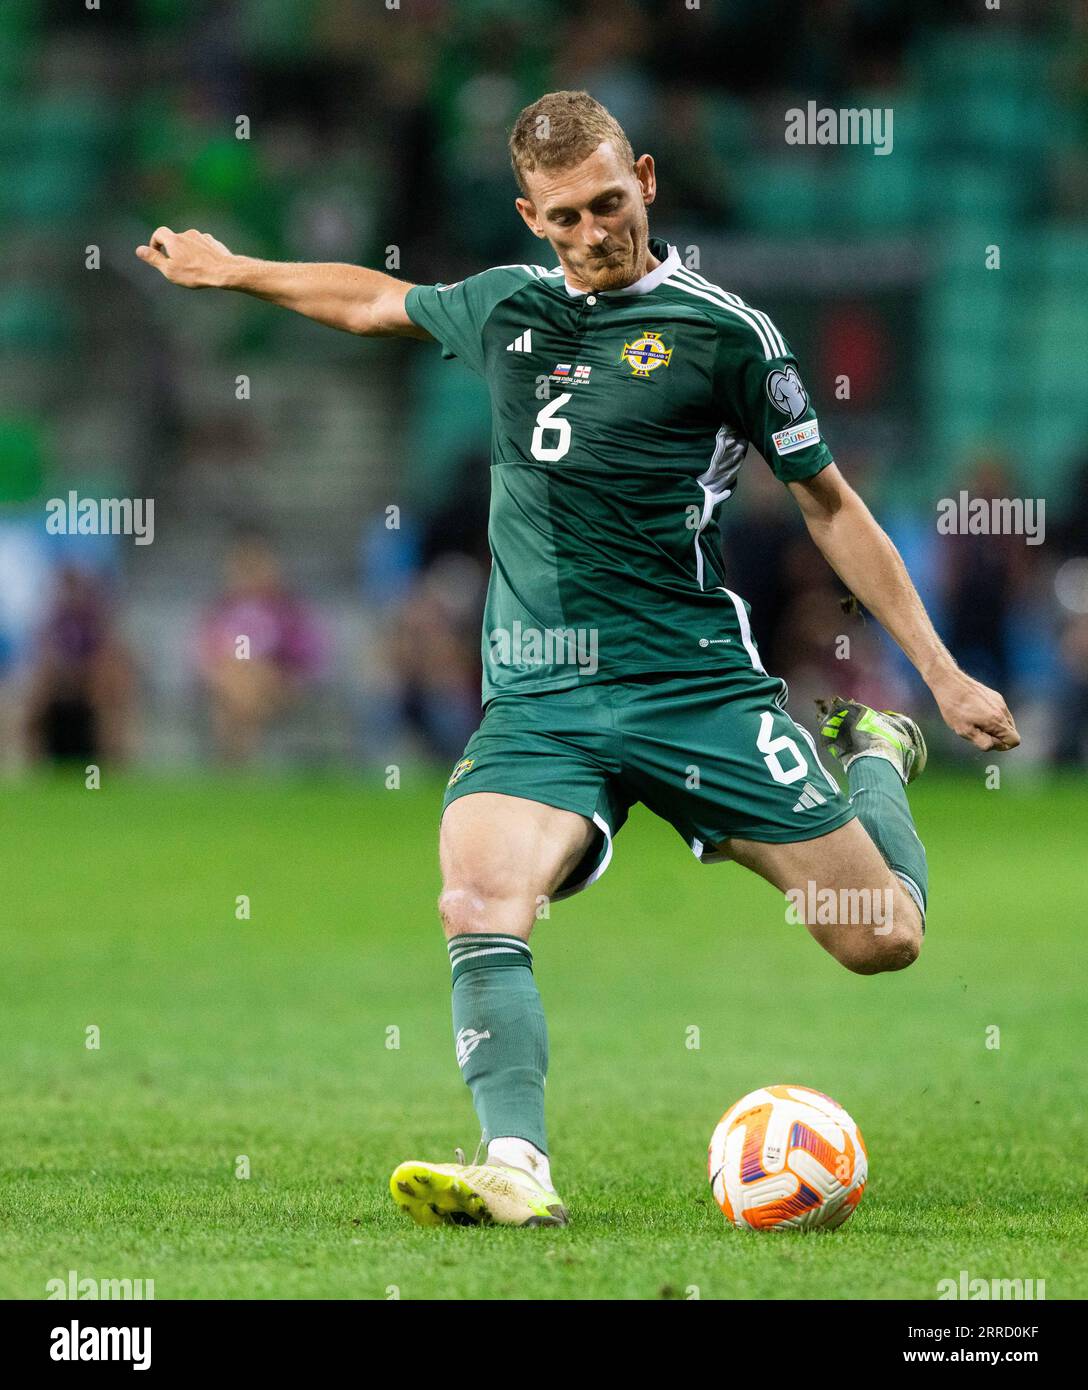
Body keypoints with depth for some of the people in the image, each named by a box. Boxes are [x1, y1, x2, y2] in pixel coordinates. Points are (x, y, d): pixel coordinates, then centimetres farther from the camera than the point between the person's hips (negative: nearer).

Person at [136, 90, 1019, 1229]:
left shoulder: (725, 332, -1)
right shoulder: (506, 308, 11)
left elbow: (829, 506, 6)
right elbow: (375, 301, 33)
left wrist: (943, 674, 5)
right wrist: (231, 270, 41)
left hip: (695, 688, -3)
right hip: (536, 698, 3)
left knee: (882, 939, -1)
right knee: (478, 911, -26)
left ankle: (875, 757, 32)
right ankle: (517, 1168, -31)